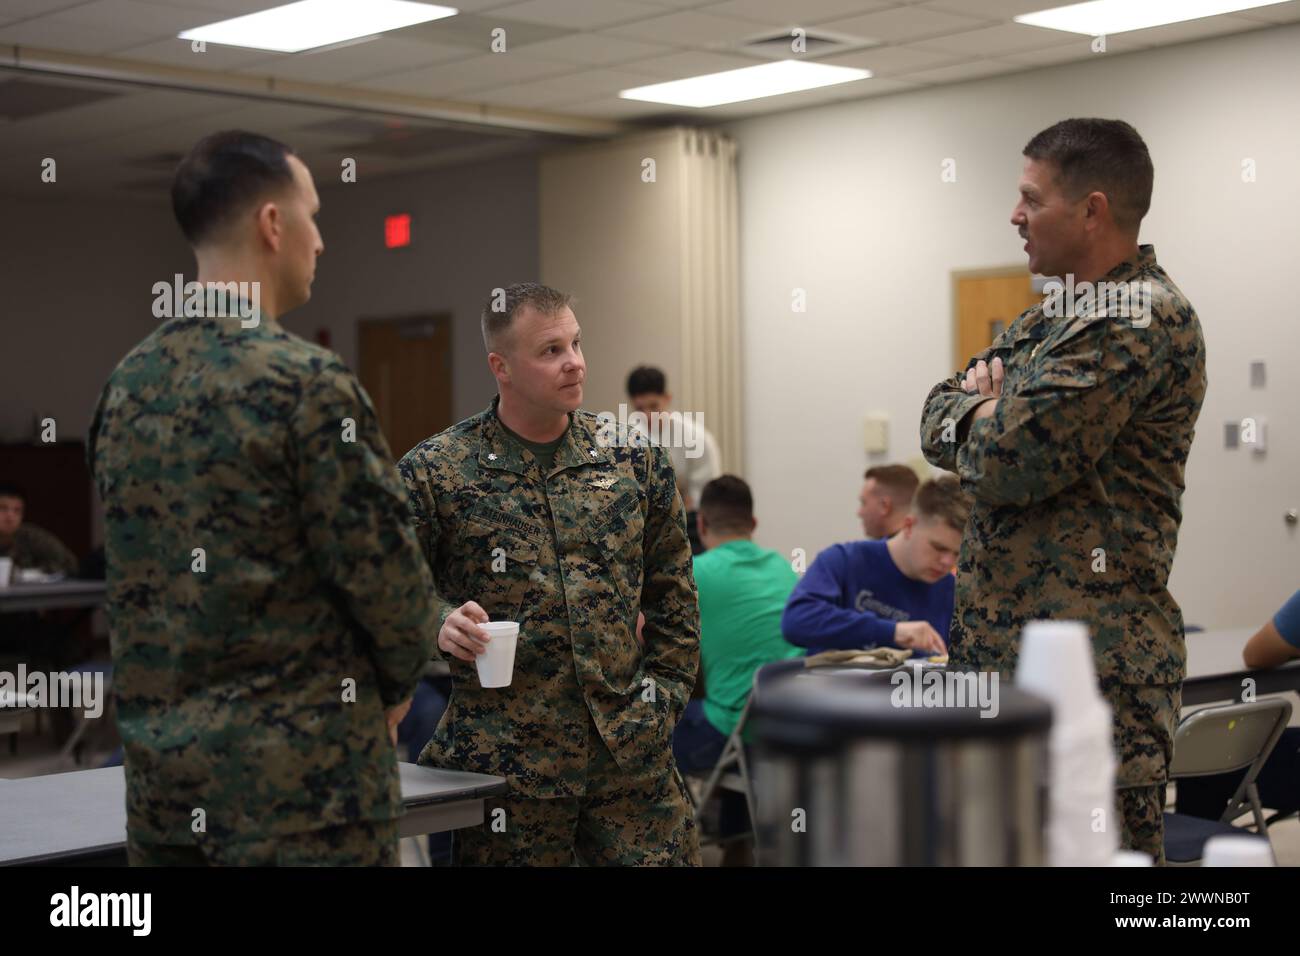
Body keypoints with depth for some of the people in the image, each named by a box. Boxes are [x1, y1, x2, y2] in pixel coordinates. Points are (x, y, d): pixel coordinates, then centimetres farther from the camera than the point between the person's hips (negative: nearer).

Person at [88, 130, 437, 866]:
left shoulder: (125, 388, 8)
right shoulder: (309, 383, -15)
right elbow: (383, 565, -12)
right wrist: (399, 676, 7)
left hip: (164, 776, 7)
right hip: (303, 780, -7)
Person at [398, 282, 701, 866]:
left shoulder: (633, 459, 8)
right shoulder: (435, 471, -1)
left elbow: (673, 595, 13)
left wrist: (663, 698, 7)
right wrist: (440, 621, -16)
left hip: (633, 753, 3)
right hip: (506, 755, -2)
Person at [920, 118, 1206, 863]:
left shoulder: (1137, 320, -15)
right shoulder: (1061, 315, 16)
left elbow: (1009, 465, -21)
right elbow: (937, 420, 15)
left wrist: (978, 415, 0)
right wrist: (991, 416, -6)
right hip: (1006, 647, 10)